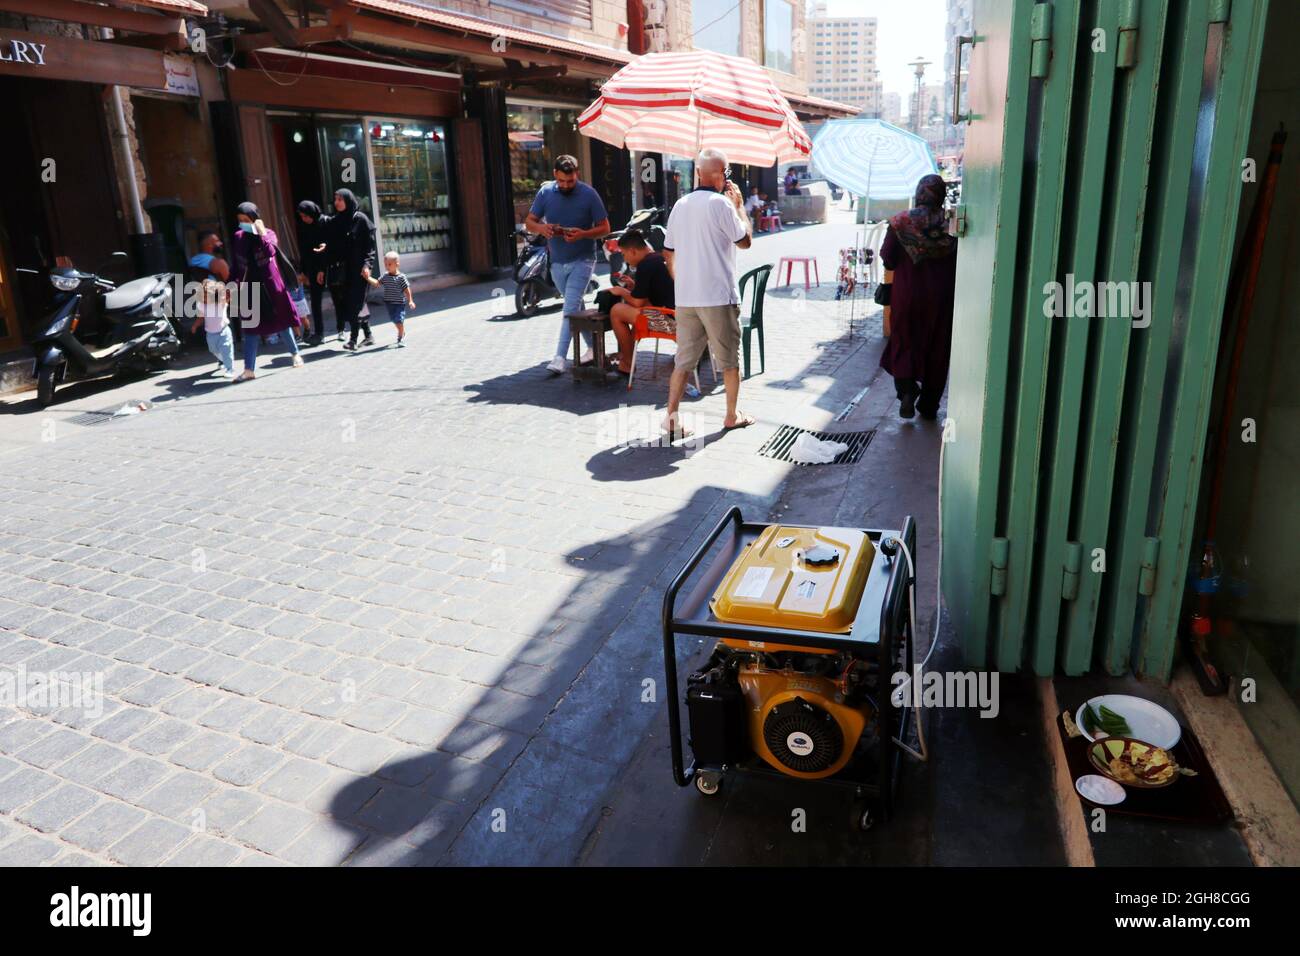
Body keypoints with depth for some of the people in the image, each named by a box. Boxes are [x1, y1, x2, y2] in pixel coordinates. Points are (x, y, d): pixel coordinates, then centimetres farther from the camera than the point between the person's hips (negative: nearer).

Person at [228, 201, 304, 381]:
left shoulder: (268, 234, -2)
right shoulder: (238, 238, 6)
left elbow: (270, 252, -22)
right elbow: (235, 266, 9)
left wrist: (262, 233, -19)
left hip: (270, 286, -2)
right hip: (250, 288, 2)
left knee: (281, 322, 8)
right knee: (251, 328, 0)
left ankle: (295, 354, 29)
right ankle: (249, 369, -1)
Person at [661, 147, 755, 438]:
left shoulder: (681, 205, 9)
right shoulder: (720, 202, -10)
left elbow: (669, 253, 12)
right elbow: (745, 240, -1)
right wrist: (739, 204, 8)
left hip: (685, 297, 6)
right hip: (717, 296, -5)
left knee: (684, 359, 9)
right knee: (729, 358, 10)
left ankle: (671, 419, 3)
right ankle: (732, 415, 21)